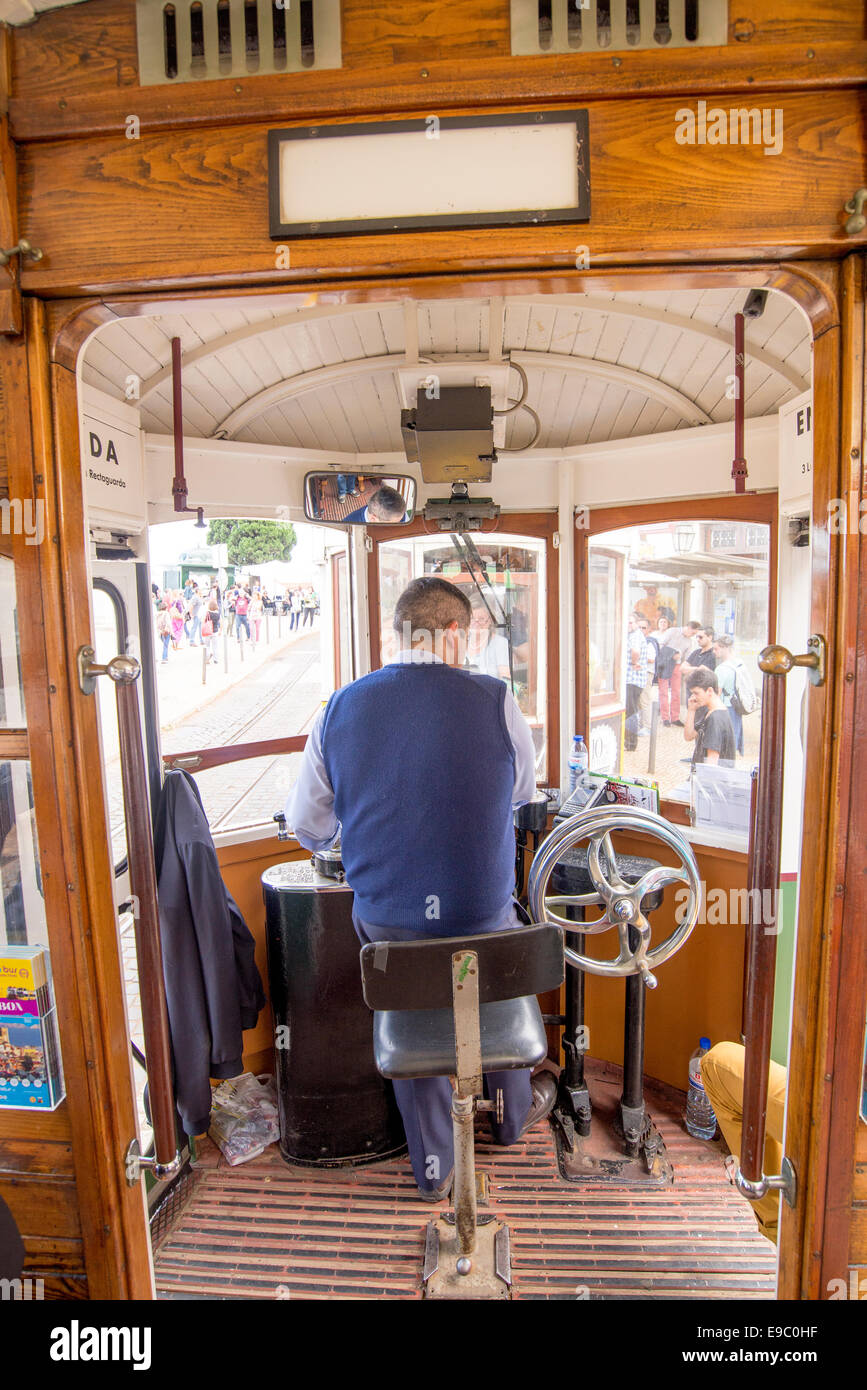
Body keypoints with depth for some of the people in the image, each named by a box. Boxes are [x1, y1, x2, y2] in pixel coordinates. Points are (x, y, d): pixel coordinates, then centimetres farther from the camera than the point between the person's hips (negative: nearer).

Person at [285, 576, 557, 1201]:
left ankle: (434, 1168, 43)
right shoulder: (495, 701, -14)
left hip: (385, 915, 1)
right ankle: (516, 1113, 55)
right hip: (482, 912, 0)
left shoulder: (340, 709, -9)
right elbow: (523, 789, 4)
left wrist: (339, 835, 24)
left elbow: (306, 825, 1)